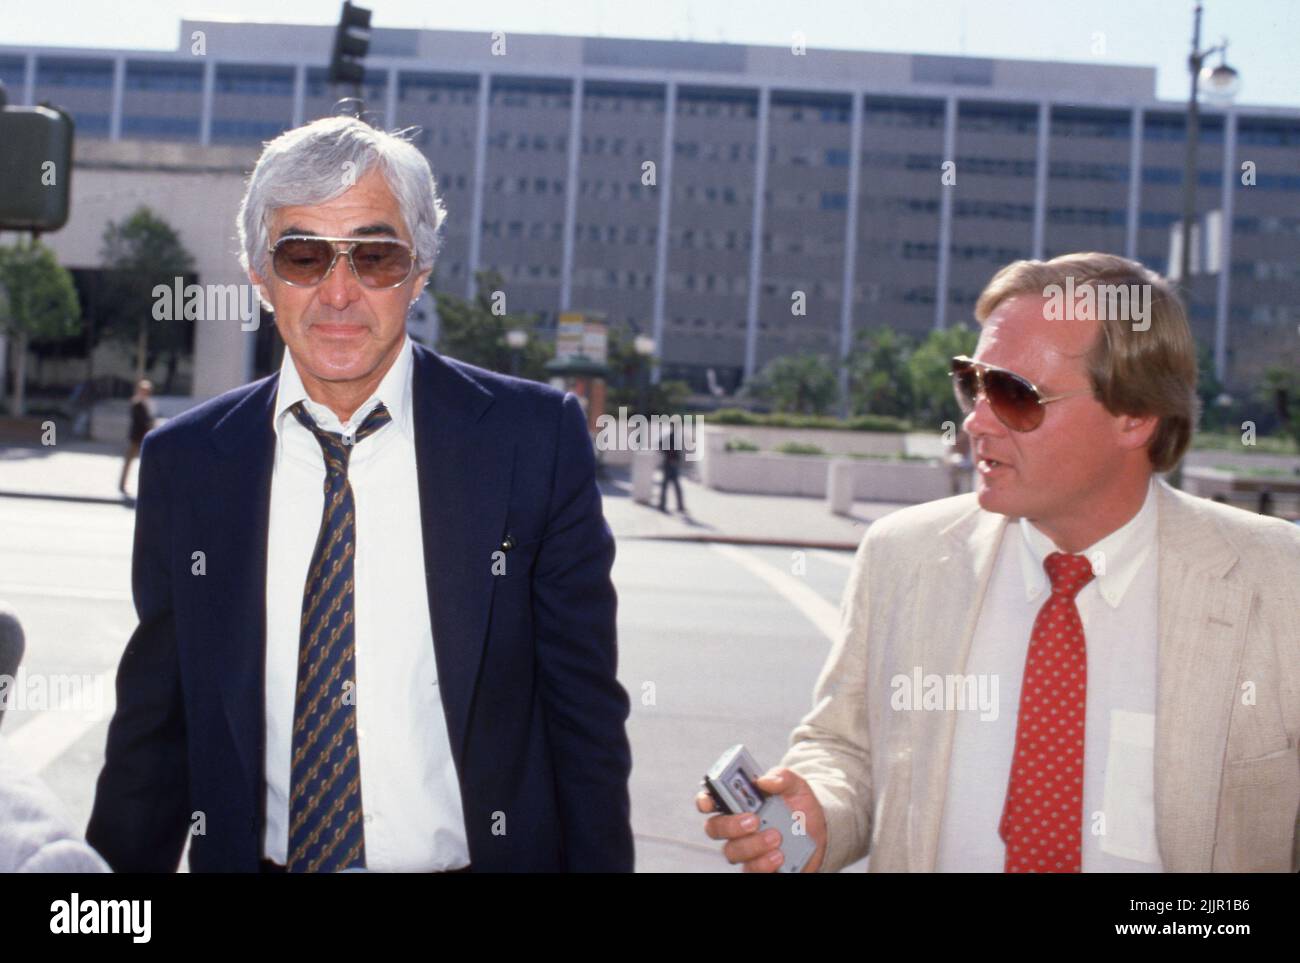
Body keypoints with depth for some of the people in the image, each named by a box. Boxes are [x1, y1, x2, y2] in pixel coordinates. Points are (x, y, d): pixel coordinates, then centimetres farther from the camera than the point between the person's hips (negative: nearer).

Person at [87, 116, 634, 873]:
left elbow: (585, 708, -6)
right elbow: (155, 726, 2)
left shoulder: (536, 437, -10)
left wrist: (598, 860, -9)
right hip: (253, 855, 2)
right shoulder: (185, 463, -3)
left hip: (487, 852, -1)